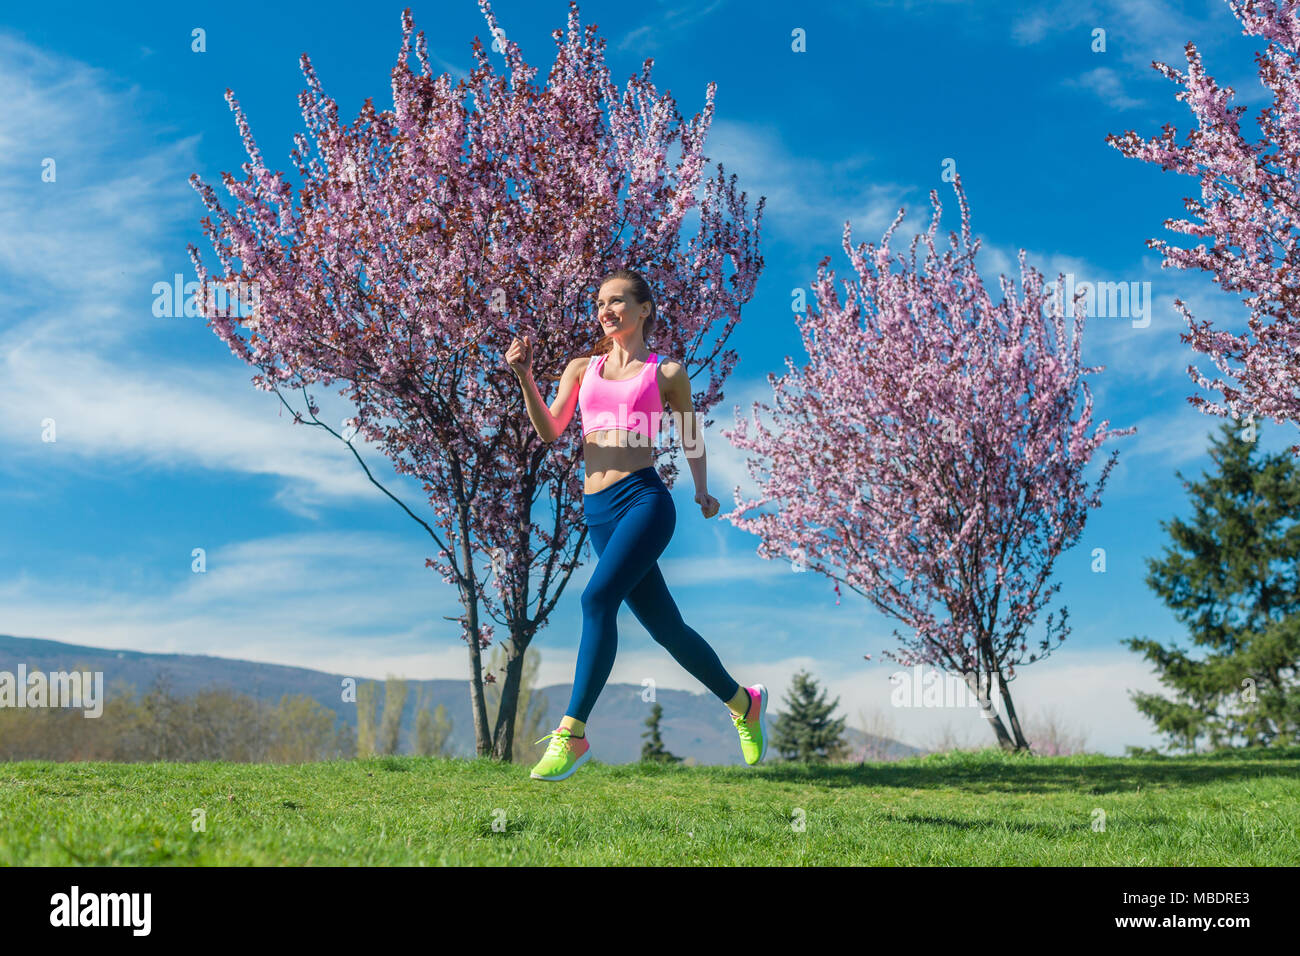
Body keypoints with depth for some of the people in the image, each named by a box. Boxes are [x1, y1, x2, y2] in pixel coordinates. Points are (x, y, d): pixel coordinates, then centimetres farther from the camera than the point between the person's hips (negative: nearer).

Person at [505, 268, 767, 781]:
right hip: (598, 509, 5)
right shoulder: (582, 367, 17)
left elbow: (690, 437, 19)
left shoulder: (667, 373, 8)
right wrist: (524, 377, -7)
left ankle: (572, 733, -20)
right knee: (666, 627, 11)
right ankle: (743, 701, 32)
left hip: (644, 498, -4)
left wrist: (701, 490, 10)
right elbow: (550, 430, 5)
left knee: (597, 598, -26)